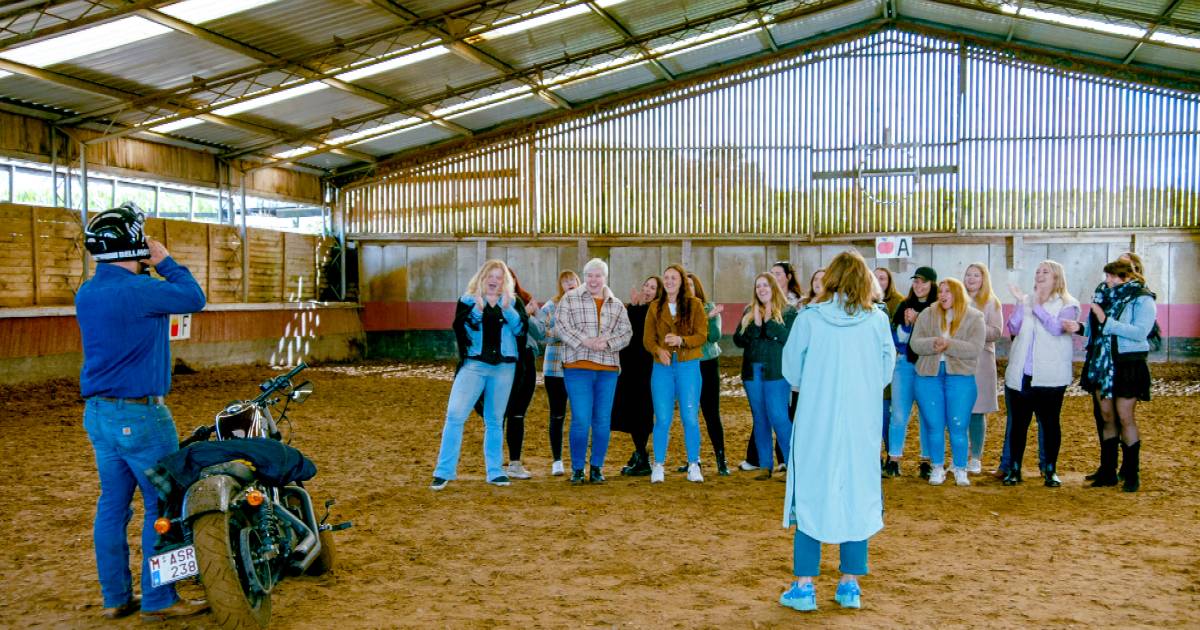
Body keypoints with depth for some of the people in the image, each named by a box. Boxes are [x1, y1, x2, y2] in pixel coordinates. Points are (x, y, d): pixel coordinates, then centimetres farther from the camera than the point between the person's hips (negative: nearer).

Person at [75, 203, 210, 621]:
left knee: (113, 504, 13)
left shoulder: (86, 295, 7)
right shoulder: (138, 290, -19)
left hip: (97, 413, 9)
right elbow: (194, 298, -9)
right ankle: (159, 599, 5)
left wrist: (141, 271, 14)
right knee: (163, 506, 0)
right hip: (140, 415, -9)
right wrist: (165, 262, 1)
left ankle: (116, 597, 20)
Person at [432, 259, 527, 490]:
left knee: (495, 421, 10)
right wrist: (478, 309, -20)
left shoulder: (513, 302, 10)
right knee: (455, 415, -12)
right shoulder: (468, 301, 6)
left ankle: (495, 471, 18)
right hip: (474, 365, -2)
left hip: (504, 367, 2)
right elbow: (460, 328, -7)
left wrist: (507, 308, -16)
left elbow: (521, 328, -3)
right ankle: (444, 472, -7)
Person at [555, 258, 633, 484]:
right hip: (577, 367, -3)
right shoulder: (570, 299, 6)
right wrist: (585, 341, -16)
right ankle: (577, 469, 5)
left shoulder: (617, 305, 15)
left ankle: (597, 468, 16)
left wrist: (607, 342, -12)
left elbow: (626, 332, 7)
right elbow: (562, 327, -4)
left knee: (602, 421, 5)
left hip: (608, 368, 3)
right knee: (581, 420, -7)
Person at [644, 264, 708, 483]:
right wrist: (659, 350, -15)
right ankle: (658, 466, 9)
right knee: (662, 419, 1)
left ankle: (694, 466, 10)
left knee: (690, 417, -1)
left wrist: (681, 340, -21)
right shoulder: (655, 307, 11)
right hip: (662, 367, 2)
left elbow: (702, 336, -3)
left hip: (688, 366, -1)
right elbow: (647, 339, 6)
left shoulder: (694, 304, 4)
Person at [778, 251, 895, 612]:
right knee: (858, 496, 11)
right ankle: (850, 585, 17)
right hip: (863, 424, 1)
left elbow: (791, 372, 0)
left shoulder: (809, 319, -8)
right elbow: (886, 372, 5)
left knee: (810, 497, 7)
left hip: (816, 423, -1)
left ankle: (804, 587, 9)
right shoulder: (878, 321, -4)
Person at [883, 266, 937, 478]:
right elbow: (896, 338, 6)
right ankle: (893, 459, 8)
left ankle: (927, 461, 12)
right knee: (899, 414, 2)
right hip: (905, 364, 2)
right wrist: (907, 323, -10)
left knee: (927, 415, 3)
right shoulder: (904, 306, 9)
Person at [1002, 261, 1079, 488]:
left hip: (1049, 377, -3)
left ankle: (1050, 470, 14)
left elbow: (1057, 328, -16)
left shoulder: (1067, 304, 1)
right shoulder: (1026, 301, 12)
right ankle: (1014, 469, 14)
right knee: (1018, 423, 6)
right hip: (1020, 375, 3)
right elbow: (1013, 328, -1)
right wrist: (1020, 303, -12)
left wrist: (1038, 307, -22)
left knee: (1050, 423, 4)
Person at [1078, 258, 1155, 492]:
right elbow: (1095, 330, 13)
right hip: (1102, 364, 6)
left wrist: (1106, 321, -22)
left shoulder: (1142, 300, -7)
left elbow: (1140, 332, -20)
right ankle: (1107, 472, 17)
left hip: (1127, 365, -6)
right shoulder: (1108, 297, 9)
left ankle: (1132, 474, 8)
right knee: (1107, 417, 9)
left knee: (1125, 418, -2)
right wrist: (1080, 327, -6)